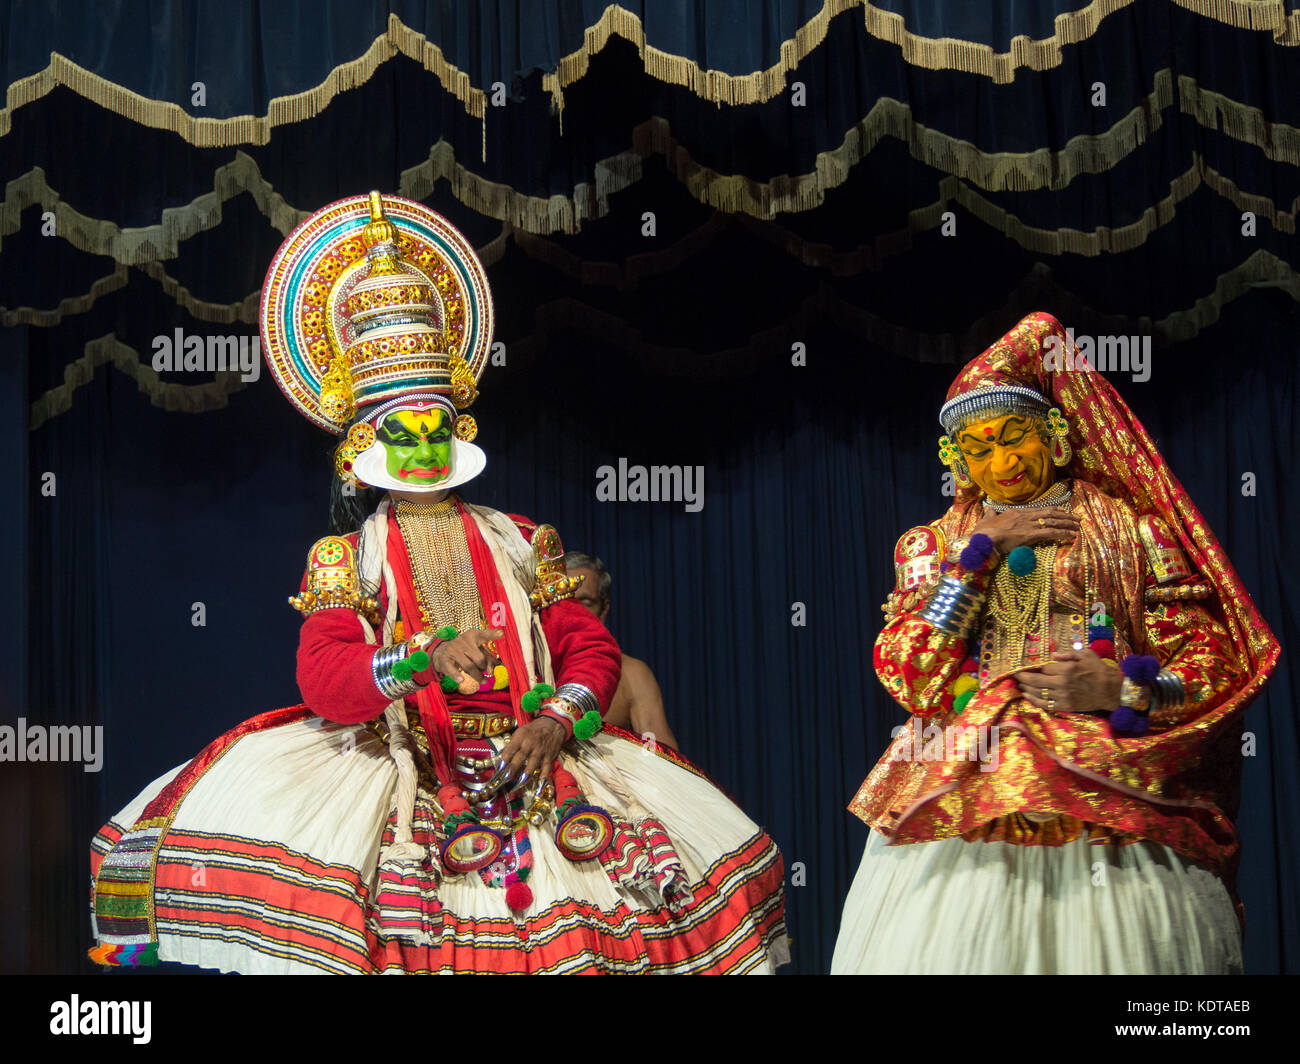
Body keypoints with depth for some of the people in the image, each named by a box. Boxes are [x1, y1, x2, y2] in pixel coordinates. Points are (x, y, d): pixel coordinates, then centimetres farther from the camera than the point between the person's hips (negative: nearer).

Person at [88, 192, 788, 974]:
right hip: (397, 767, -2)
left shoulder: (521, 543, 18)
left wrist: (558, 719, -7)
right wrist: (426, 660, -24)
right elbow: (324, 682, -6)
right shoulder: (346, 558, 10)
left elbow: (592, 649, 14)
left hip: (530, 759, 2)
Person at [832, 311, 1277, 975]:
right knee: (950, 947, -9)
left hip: (1110, 807, -1)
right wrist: (980, 549, -1)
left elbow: (1212, 665, 5)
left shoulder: (1132, 529, 10)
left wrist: (1123, 688, -13)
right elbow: (908, 678, 0)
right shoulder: (935, 545, 16)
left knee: (1103, 950, -12)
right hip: (960, 807, 1)